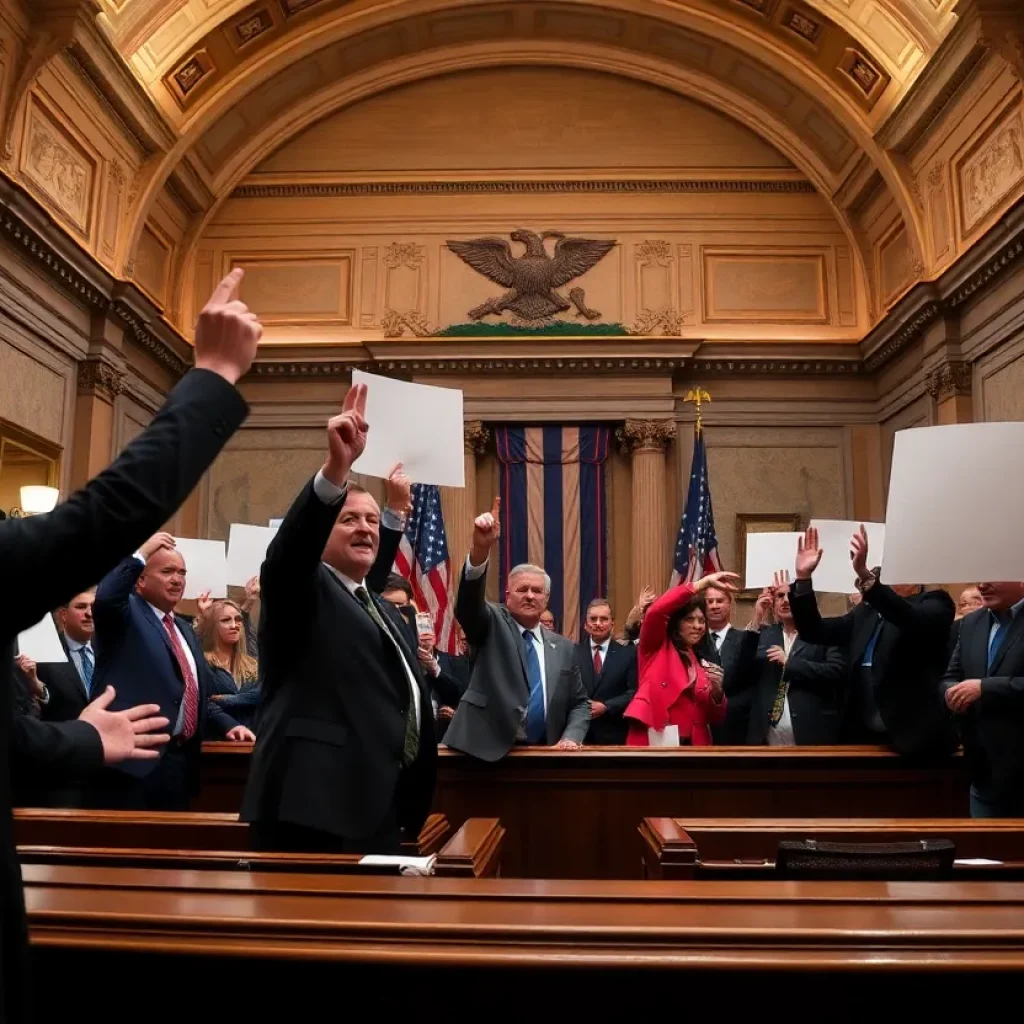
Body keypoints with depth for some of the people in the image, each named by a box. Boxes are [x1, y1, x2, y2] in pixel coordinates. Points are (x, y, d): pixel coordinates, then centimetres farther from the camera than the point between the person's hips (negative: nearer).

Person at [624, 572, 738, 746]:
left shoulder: (702, 663, 12)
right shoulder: (657, 648, 3)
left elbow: (716, 718, 11)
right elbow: (656, 611, -18)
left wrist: (717, 691, -10)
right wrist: (704, 583, -18)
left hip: (693, 744, 4)